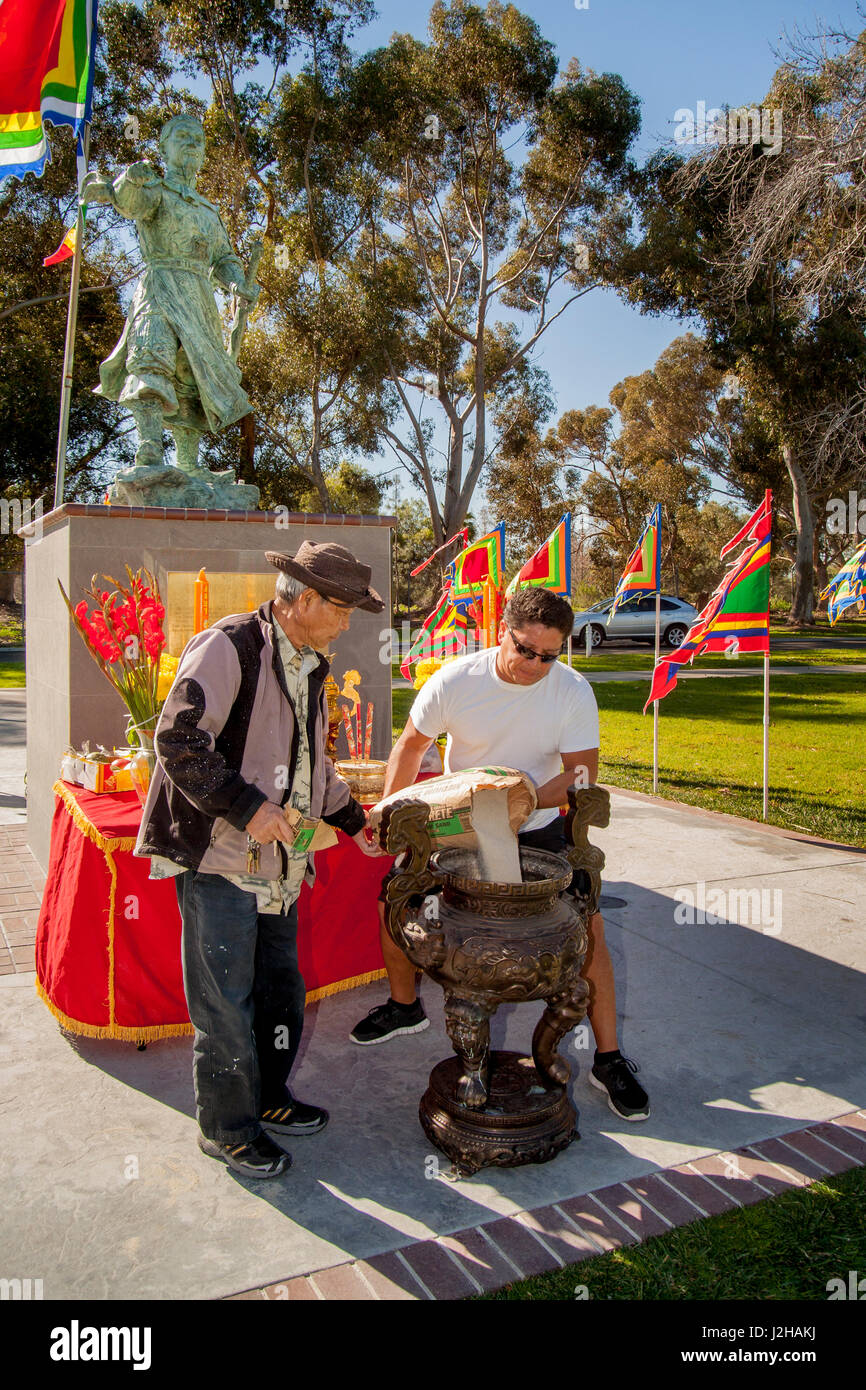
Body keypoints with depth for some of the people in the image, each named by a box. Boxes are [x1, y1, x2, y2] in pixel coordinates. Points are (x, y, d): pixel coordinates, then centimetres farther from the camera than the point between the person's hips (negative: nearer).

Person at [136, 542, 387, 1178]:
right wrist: (247, 807, -23)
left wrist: (353, 820, 21)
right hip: (219, 863, -8)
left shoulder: (309, 669, 15)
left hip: (277, 866, 9)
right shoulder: (229, 647, -14)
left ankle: (269, 1098, 38)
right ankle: (228, 1129, 22)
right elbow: (179, 741, -21)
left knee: (281, 992, 18)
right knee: (226, 1006, 3)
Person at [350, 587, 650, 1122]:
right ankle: (405, 1006, 30)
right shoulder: (454, 681, -18)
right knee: (393, 901, 0)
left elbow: (583, 774, -17)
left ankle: (609, 1059, 8)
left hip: (539, 830, -1)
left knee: (588, 926, -11)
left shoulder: (573, 691, -18)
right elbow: (412, 746, -4)